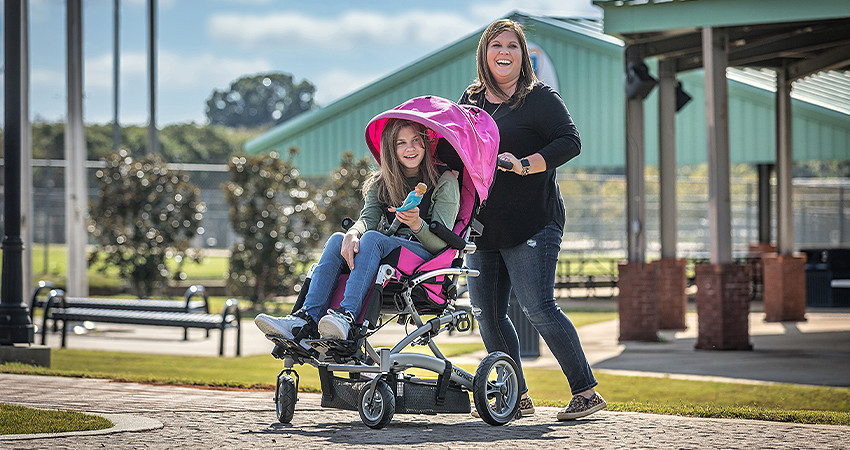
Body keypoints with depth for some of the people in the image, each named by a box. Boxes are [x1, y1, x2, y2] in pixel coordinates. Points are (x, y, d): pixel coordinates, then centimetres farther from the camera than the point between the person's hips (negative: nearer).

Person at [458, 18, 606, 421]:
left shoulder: (540, 96, -1)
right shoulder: (471, 98, 16)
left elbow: (570, 142, -10)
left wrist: (525, 165, -21)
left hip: (531, 222, -6)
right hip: (482, 225, 6)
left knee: (538, 308, -13)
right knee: (487, 313, 4)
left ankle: (586, 391, -5)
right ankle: (516, 397, 14)